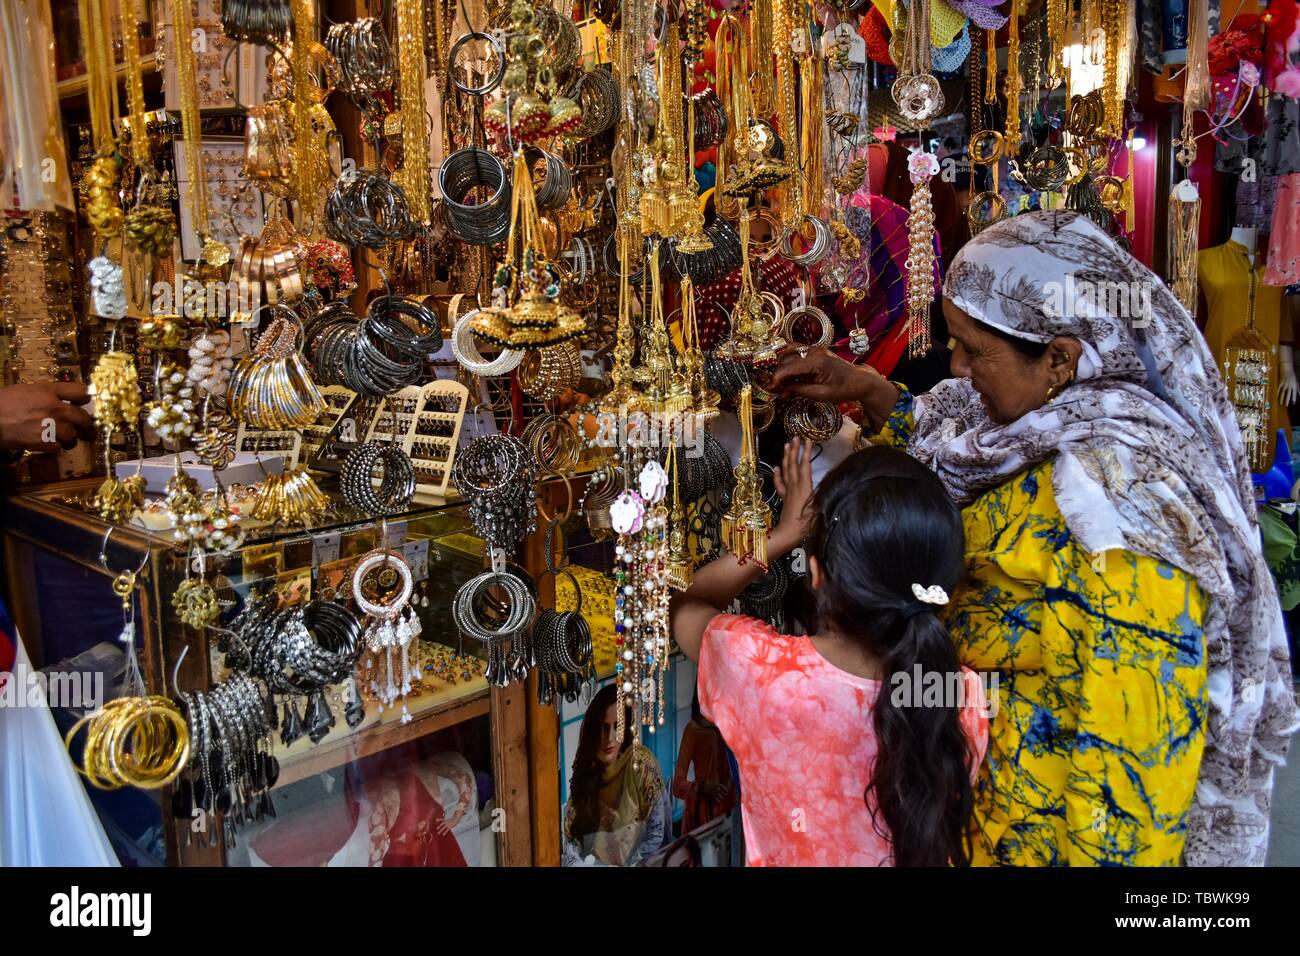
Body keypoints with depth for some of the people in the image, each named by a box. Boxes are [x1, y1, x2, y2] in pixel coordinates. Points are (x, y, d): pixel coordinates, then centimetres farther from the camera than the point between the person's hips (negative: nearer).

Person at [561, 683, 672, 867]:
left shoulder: (642, 764, -12)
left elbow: (655, 836, -11)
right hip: (593, 862, 3)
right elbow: (571, 834, 1)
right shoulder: (585, 768, 1)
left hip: (635, 863, -3)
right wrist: (575, 862, -15)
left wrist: (630, 866, -16)